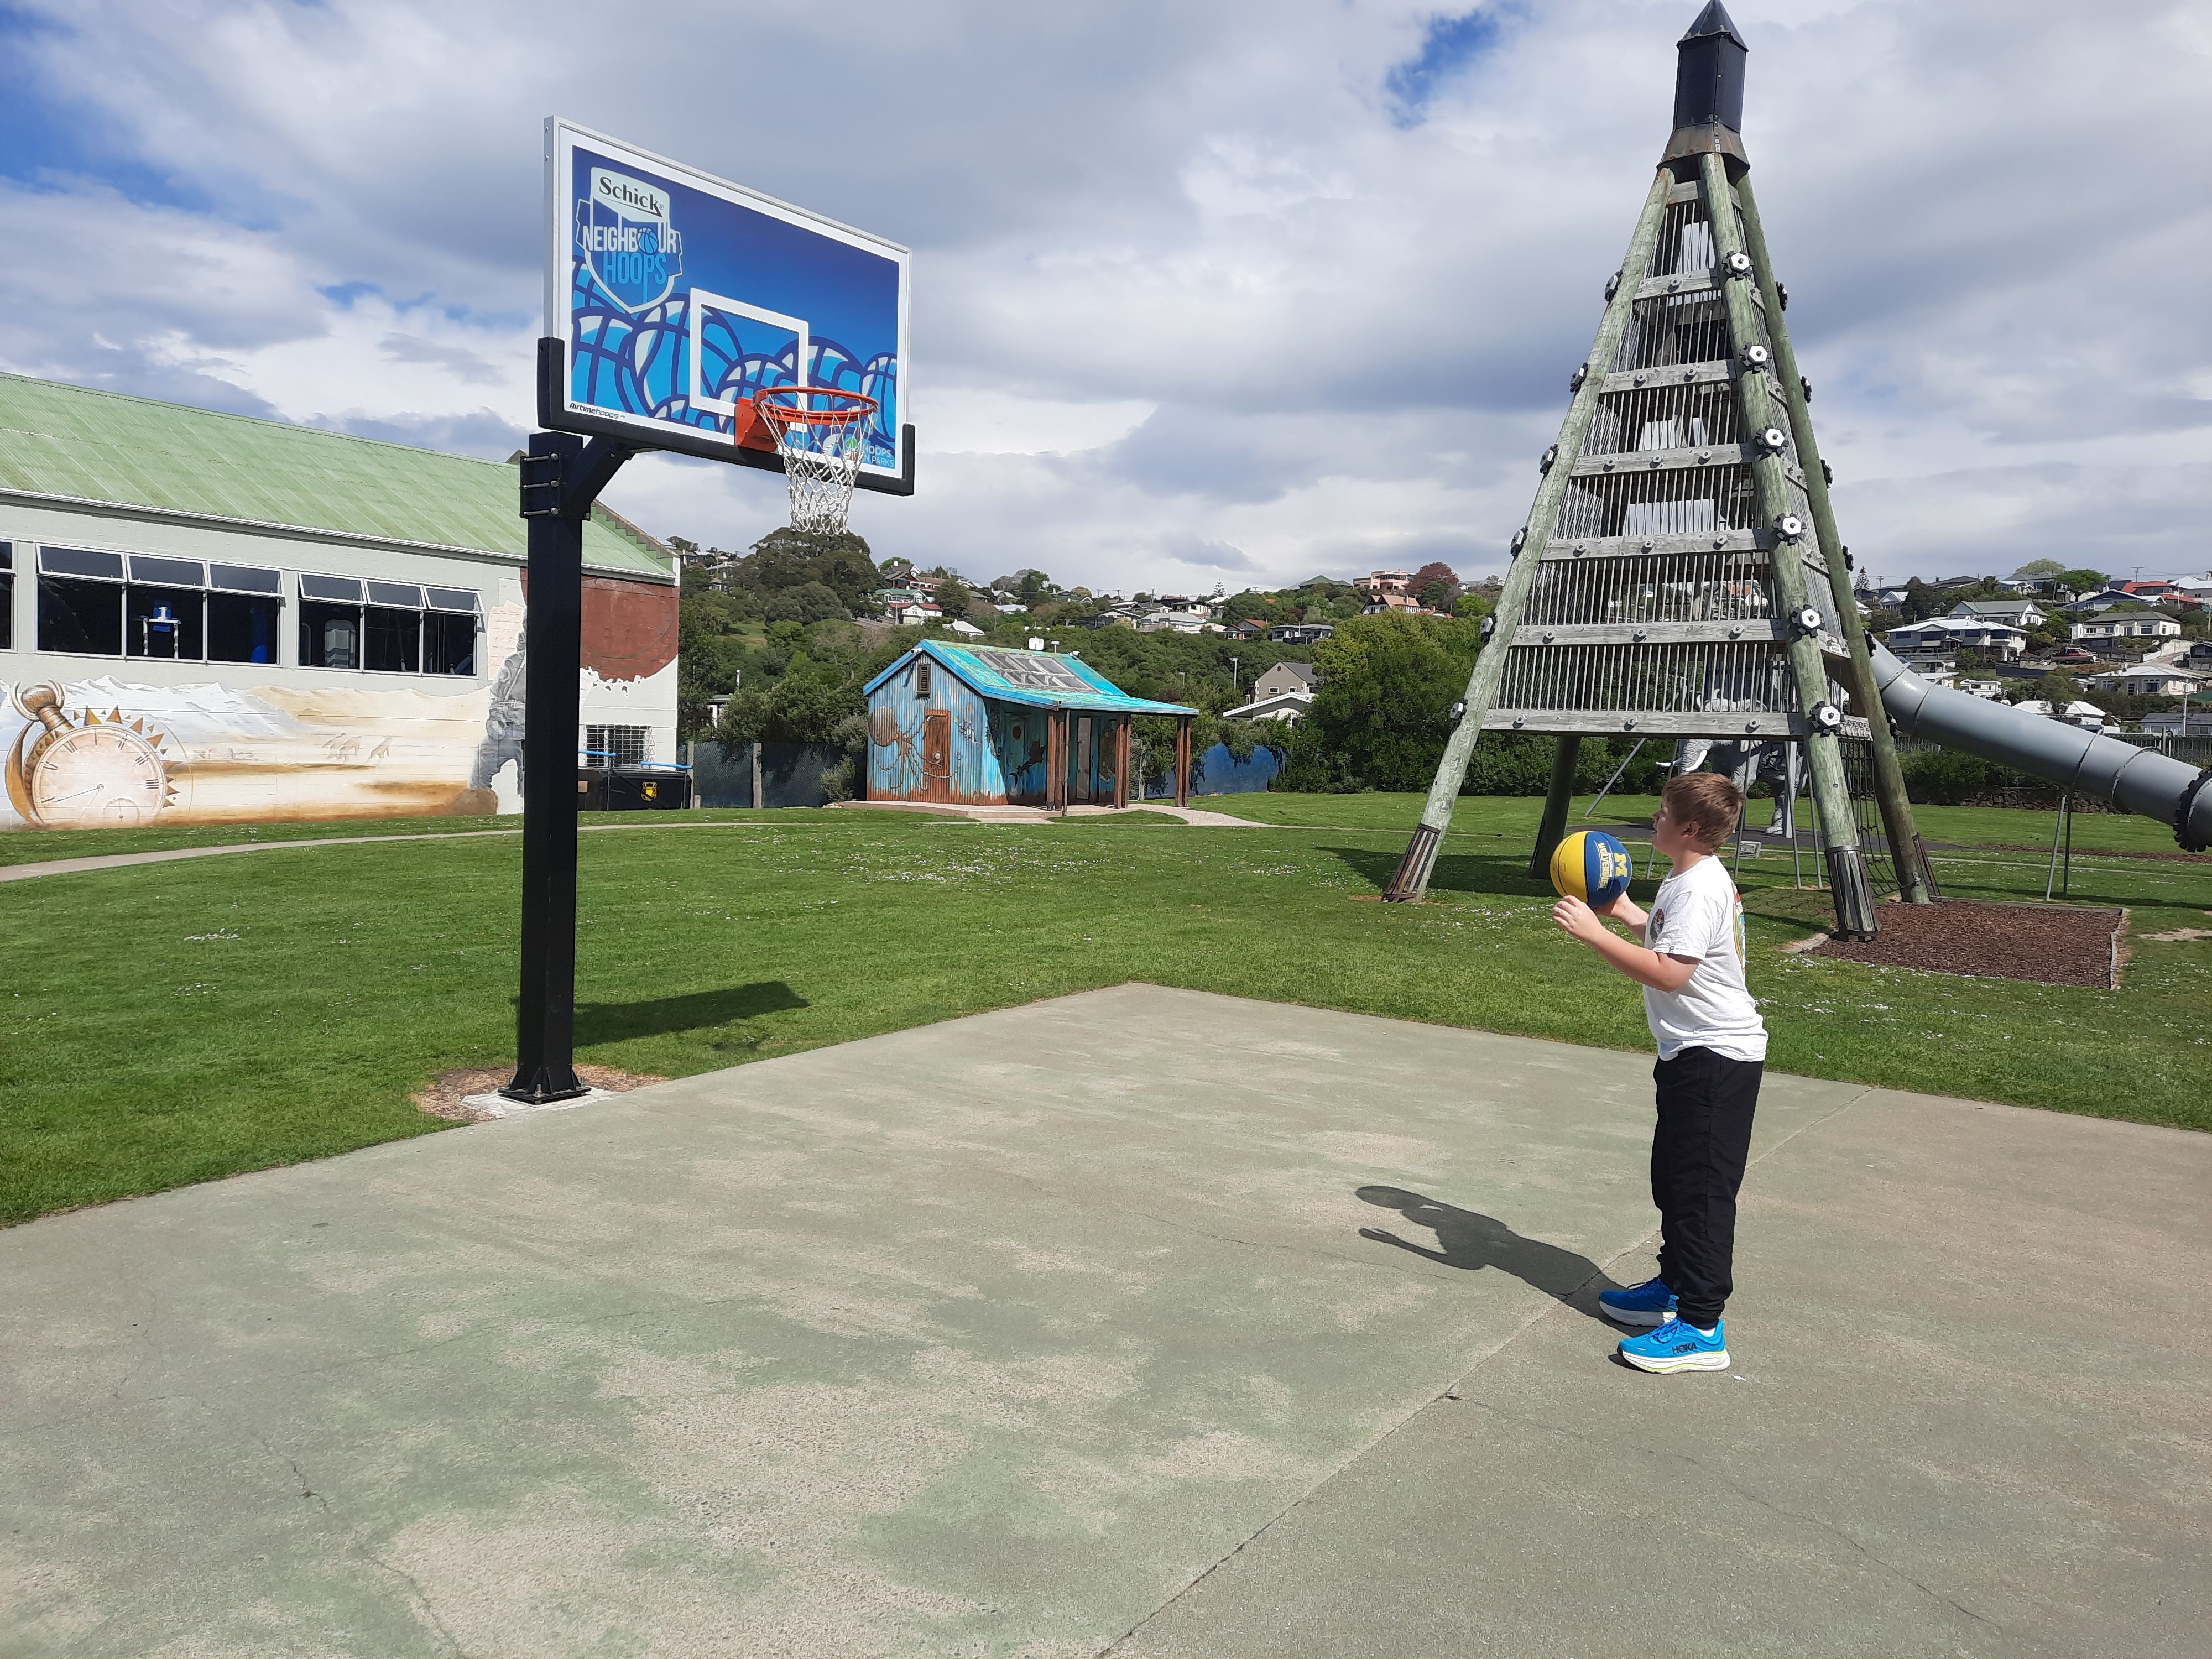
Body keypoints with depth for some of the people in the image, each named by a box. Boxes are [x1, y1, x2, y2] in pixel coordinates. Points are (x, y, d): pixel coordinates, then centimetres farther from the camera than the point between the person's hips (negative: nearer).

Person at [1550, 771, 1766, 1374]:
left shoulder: (1699, 889, -21)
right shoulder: (1696, 880, 13)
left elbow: (1669, 973, -30)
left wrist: (1595, 933, -28)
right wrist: (1629, 915, 22)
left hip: (1716, 1058, -11)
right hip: (1697, 1052, 11)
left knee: (1701, 1188, -7)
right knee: (1674, 1177, 19)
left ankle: (1700, 1329, -3)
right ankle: (1674, 1288, 33)